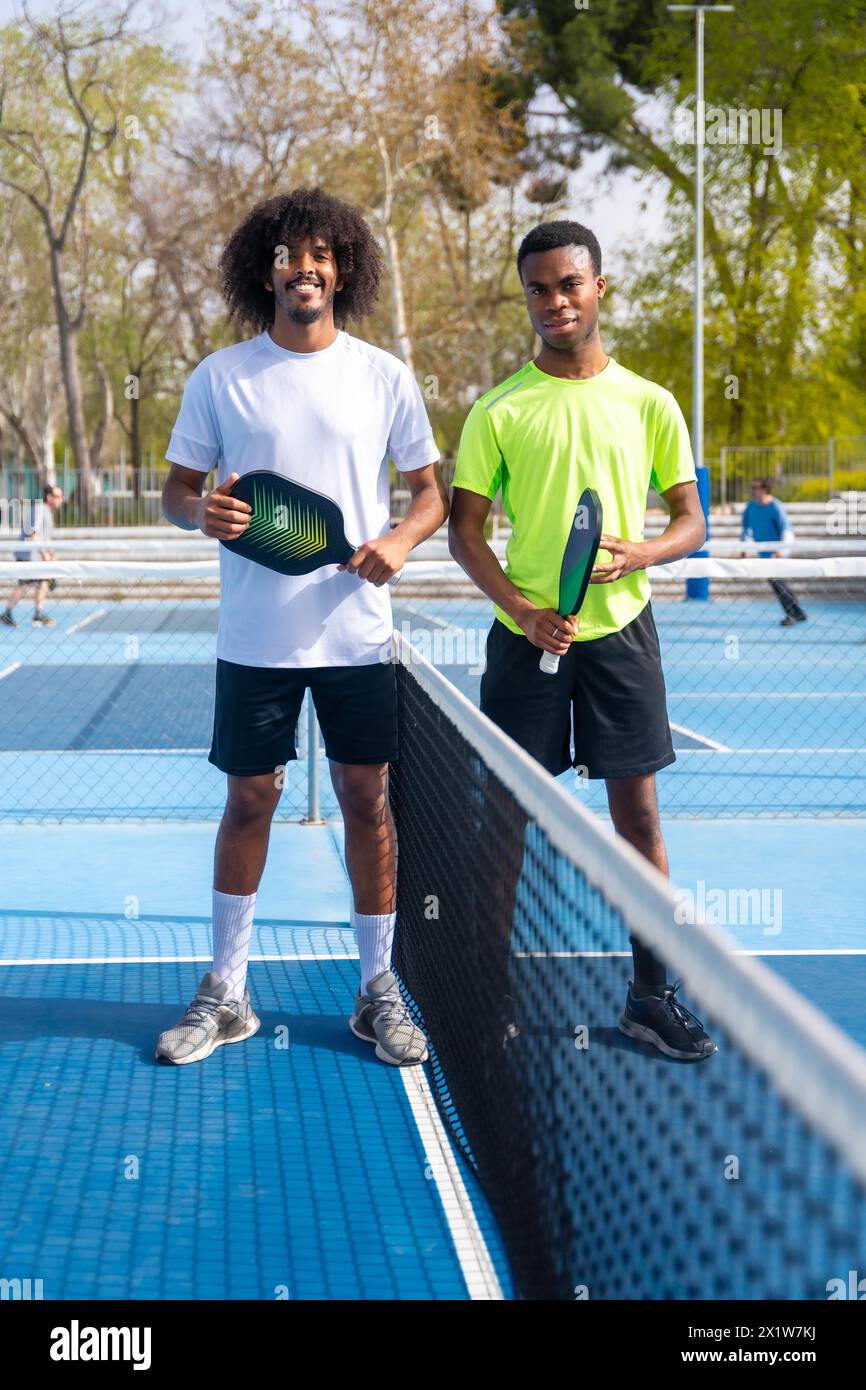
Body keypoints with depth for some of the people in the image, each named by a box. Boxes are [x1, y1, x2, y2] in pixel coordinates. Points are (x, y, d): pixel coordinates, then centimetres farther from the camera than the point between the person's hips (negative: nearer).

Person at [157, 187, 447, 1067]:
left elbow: (430, 492, 7)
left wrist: (400, 540, -14)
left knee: (366, 799, 5)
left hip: (356, 633, 0)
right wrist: (201, 512, -17)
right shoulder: (220, 378, 1)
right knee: (249, 802, 7)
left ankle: (378, 990, 17)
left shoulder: (383, 377, 2)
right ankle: (225, 994, 18)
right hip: (254, 636, 0)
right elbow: (175, 492, 6)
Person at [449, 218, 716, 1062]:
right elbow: (465, 531, 1)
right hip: (527, 636, -1)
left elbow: (691, 522, 7)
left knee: (637, 809, 2)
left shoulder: (648, 406, 4)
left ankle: (650, 994, 10)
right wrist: (525, 611, -14)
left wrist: (637, 554, -15)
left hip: (619, 630, 1)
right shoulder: (499, 411, 1)